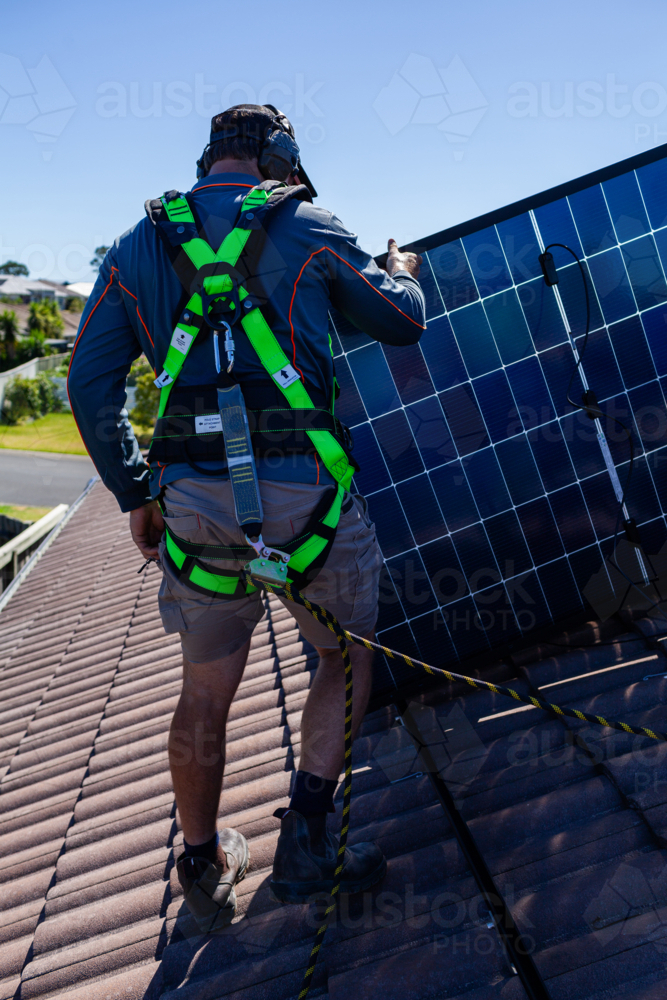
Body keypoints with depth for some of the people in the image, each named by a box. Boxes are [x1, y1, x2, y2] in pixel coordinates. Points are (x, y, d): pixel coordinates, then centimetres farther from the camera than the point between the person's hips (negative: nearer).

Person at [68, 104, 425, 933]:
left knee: (206, 693, 17)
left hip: (193, 498, 4)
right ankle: (306, 836, 11)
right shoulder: (307, 228, 4)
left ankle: (204, 866, 34)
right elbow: (401, 322, 13)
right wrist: (402, 271, 35)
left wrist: (133, 492, 13)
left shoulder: (137, 244, 12)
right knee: (345, 655, 19)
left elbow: (90, 383, 7)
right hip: (302, 489, -3)